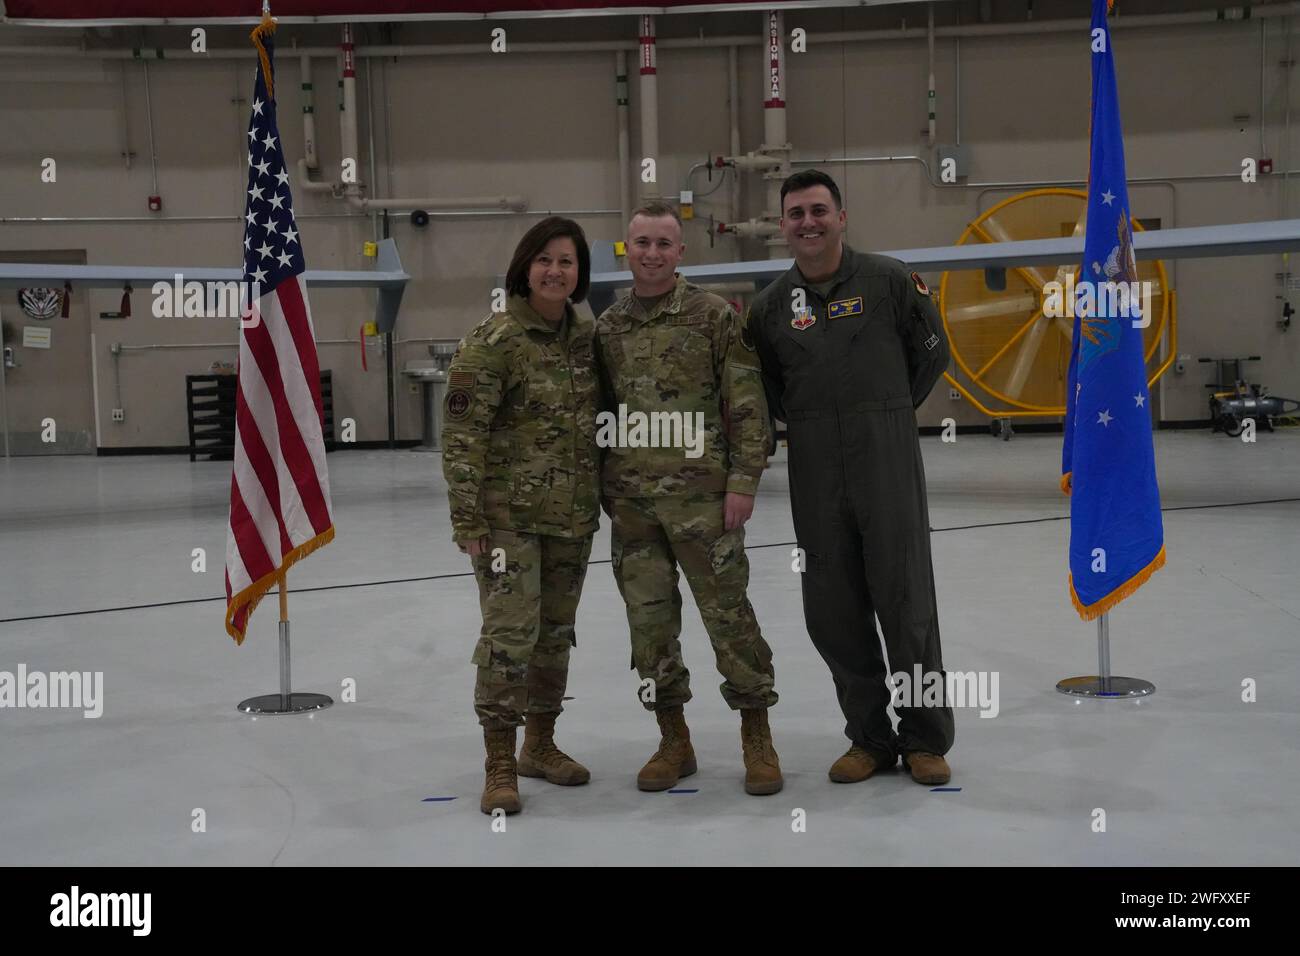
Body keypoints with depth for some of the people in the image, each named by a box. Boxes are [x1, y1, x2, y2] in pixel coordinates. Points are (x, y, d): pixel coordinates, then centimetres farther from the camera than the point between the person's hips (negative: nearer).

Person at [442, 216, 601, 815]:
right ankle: (500, 767, 5)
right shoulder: (492, 343, -13)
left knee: (555, 632, 14)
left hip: (573, 517, 6)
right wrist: (467, 520, -17)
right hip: (510, 516, -6)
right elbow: (462, 438, -14)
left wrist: (605, 496, 14)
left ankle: (540, 745, 30)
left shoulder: (586, 336, 7)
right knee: (510, 634, -8)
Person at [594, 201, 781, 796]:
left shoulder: (713, 315, -2)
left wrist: (743, 482, -10)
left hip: (701, 495, -4)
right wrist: (601, 486, 12)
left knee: (727, 611, 0)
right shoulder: (607, 328, 10)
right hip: (631, 501, 4)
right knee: (648, 618, 8)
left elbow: (747, 406, -4)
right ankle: (673, 740, 21)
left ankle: (757, 737, 14)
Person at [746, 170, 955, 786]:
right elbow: (765, 388, 18)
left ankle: (925, 740, 16)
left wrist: (887, 414, 10)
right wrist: (809, 424, 8)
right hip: (814, 477, 3)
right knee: (833, 612, 6)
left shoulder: (888, 280, 0)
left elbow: (931, 353, 10)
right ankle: (870, 739, 22)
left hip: (888, 465, -3)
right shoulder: (770, 306, 7)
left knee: (906, 601, 0)